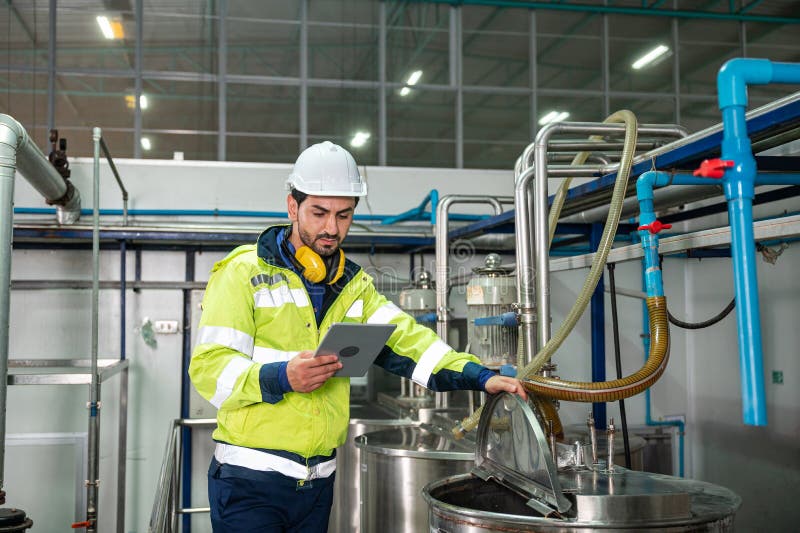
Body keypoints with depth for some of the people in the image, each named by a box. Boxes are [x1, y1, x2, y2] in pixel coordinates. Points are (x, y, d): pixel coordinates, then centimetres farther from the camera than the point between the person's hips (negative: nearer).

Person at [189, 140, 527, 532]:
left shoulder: (354, 285, 12)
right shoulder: (244, 271, -6)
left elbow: (404, 338, 0)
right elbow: (209, 368, -11)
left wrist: (480, 376, -14)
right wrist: (280, 378, -28)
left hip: (319, 482, 5)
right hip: (250, 481, -5)